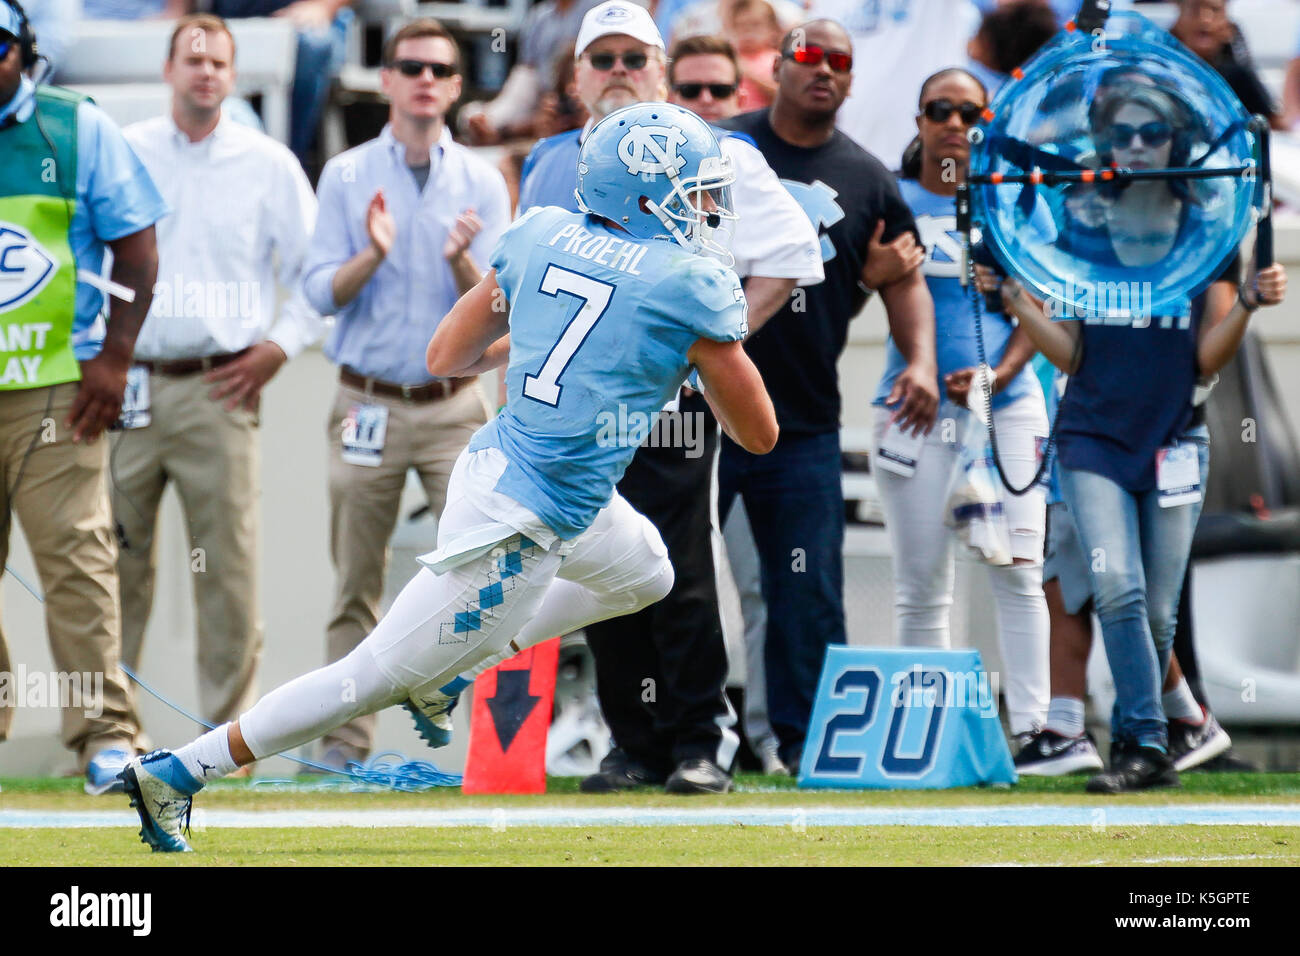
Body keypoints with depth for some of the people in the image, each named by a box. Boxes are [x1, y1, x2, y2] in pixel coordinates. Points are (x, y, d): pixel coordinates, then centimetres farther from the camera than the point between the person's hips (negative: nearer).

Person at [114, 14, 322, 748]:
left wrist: (281, 346, 2)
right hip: (128, 384, 1)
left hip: (219, 389, -1)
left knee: (230, 566, -4)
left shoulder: (268, 165, 8)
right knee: (117, 564, 0)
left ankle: (230, 729, 1)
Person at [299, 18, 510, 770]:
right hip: (369, 405, 0)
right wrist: (374, 255, -18)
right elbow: (322, 292, -1)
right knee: (357, 585, 4)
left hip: (455, 405, 0)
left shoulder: (482, 183, 6)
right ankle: (347, 737, 10)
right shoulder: (346, 176, 6)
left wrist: (461, 262, -20)